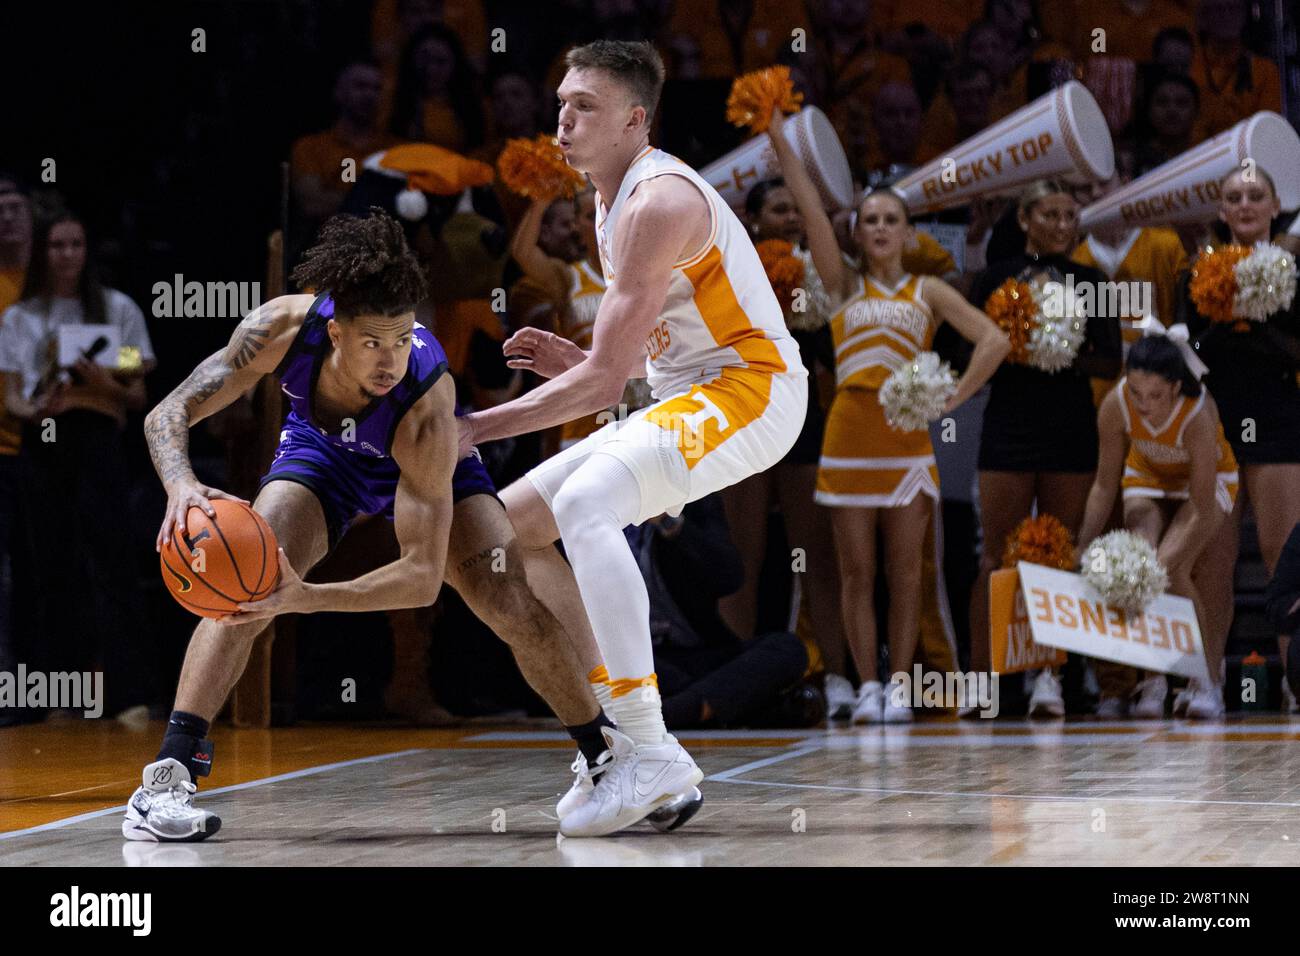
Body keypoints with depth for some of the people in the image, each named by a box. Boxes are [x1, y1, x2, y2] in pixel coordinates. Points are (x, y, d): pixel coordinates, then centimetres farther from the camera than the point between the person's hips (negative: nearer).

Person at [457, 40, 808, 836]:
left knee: (583, 502, -32)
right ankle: (616, 730, 13)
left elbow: (605, 383, -23)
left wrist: (477, 428, -20)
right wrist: (573, 360, 4)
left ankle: (650, 754, -34)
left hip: (753, 388, -11)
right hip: (687, 397, 11)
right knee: (515, 522, 10)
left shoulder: (658, 204, -20)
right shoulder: (614, 202, 12)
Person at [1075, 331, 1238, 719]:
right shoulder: (1115, 407, -30)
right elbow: (1105, 486, -14)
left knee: (1172, 570, -20)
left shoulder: (1198, 416, -39)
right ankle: (1152, 680, -10)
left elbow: (1204, 515, -35)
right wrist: (1083, 550, -19)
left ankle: (1208, 680, -4)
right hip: (1147, 480, 3)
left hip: (1207, 481, -3)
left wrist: (1165, 564, -42)